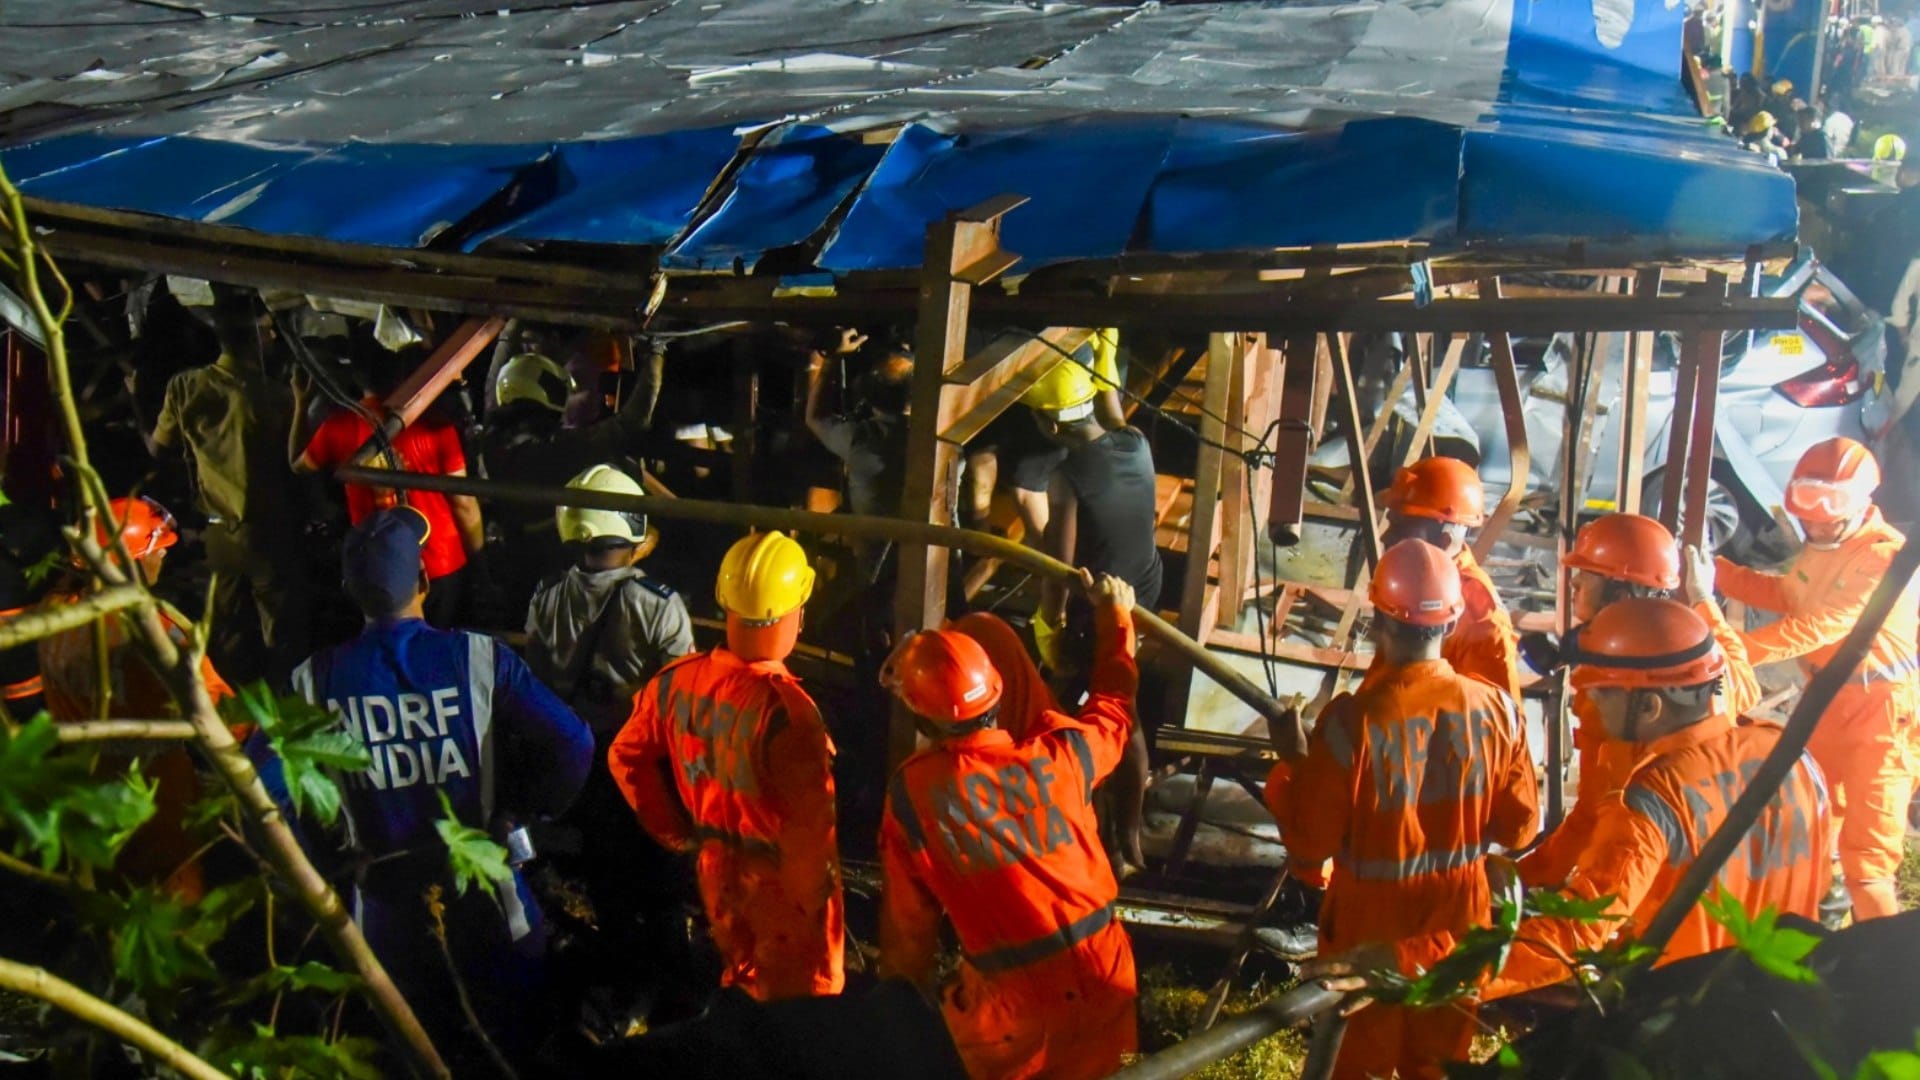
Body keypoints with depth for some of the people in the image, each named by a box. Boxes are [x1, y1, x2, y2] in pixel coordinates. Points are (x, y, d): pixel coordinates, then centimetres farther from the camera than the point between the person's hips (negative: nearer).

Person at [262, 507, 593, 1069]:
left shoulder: (317, 679, -8)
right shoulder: (478, 657, -12)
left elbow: (260, 783, -11)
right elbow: (573, 743, -17)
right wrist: (526, 813, -2)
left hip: (386, 902, 1)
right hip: (485, 893, -1)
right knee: (516, 1046, 18)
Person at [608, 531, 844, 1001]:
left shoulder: (678, 680, -10)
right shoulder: (784, 708, -31)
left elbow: (626, 757, 5)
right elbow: (809, 833, -28)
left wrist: (680, 833, 13)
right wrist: (817, 917, -14)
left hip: (718, 872, 6)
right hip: (782, 887, -6)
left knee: (742, 985, 27)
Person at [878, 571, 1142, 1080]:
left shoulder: (912, 792, -12)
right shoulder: (1060, 753, -7)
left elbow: (908, 913, -2)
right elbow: (1113, 708, 17)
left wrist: (903, 986, 15)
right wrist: (1115, 617, 30)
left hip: (1014, 999, -3)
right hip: (1103, 976, 3)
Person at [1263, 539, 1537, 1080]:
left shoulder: (1353, 720, -24)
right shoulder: (1494, 708, -12)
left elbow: (1310, 842, -16)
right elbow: (1519, 826, -2)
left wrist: (1292, 762, -3)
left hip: (1371, 925, -3)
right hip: (1459, 920, 3)